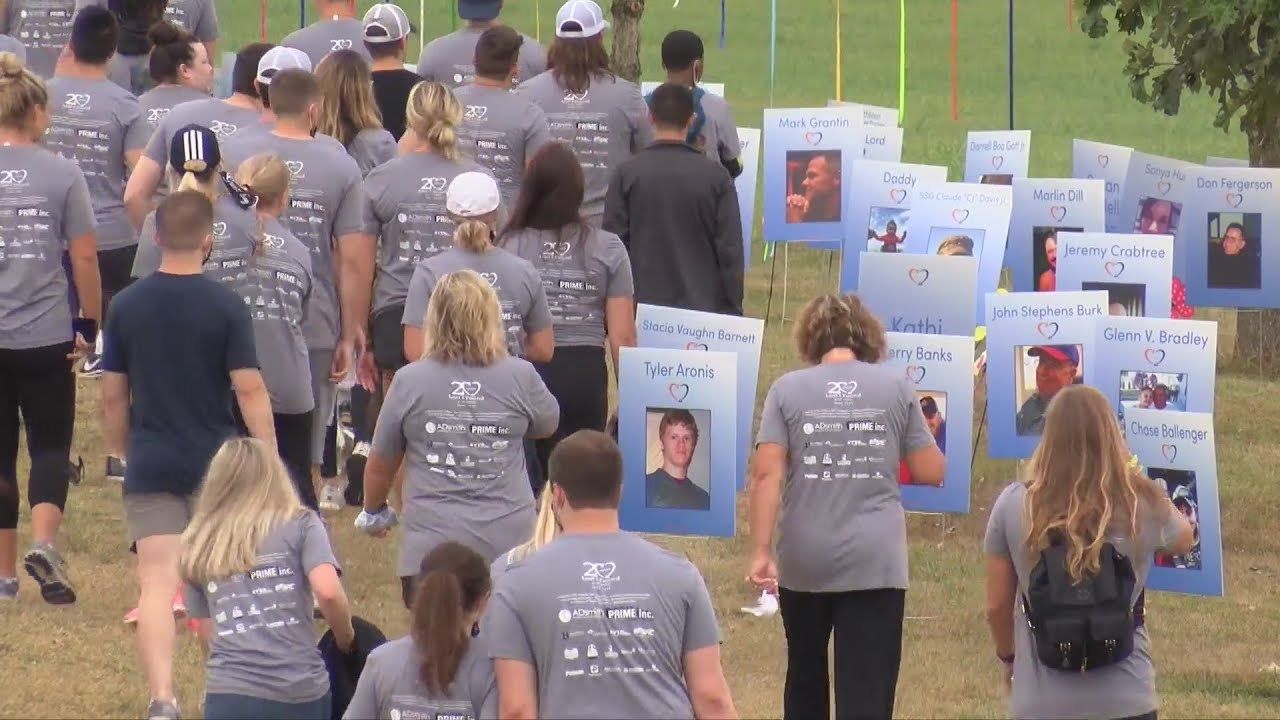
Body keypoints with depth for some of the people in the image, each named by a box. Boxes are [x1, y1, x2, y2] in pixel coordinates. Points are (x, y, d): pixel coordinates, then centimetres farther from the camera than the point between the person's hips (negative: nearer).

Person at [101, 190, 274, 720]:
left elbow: (113, 394, 5)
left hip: (150, 464, 1)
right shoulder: (226, 307, -10)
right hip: (216, 462, -1)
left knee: (156, 583, -5)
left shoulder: (126, 307, -2)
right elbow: (249, 388, -12)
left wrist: (120, 453, 19)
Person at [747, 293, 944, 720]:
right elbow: (931, 473, 4)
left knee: (806, 676, 22)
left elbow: (765, 473, -8)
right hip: (876, 561, -1)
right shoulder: (896, 387, 2)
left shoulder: (787, 389, 1)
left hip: (804, 558, 1)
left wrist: (761, 551, -8)